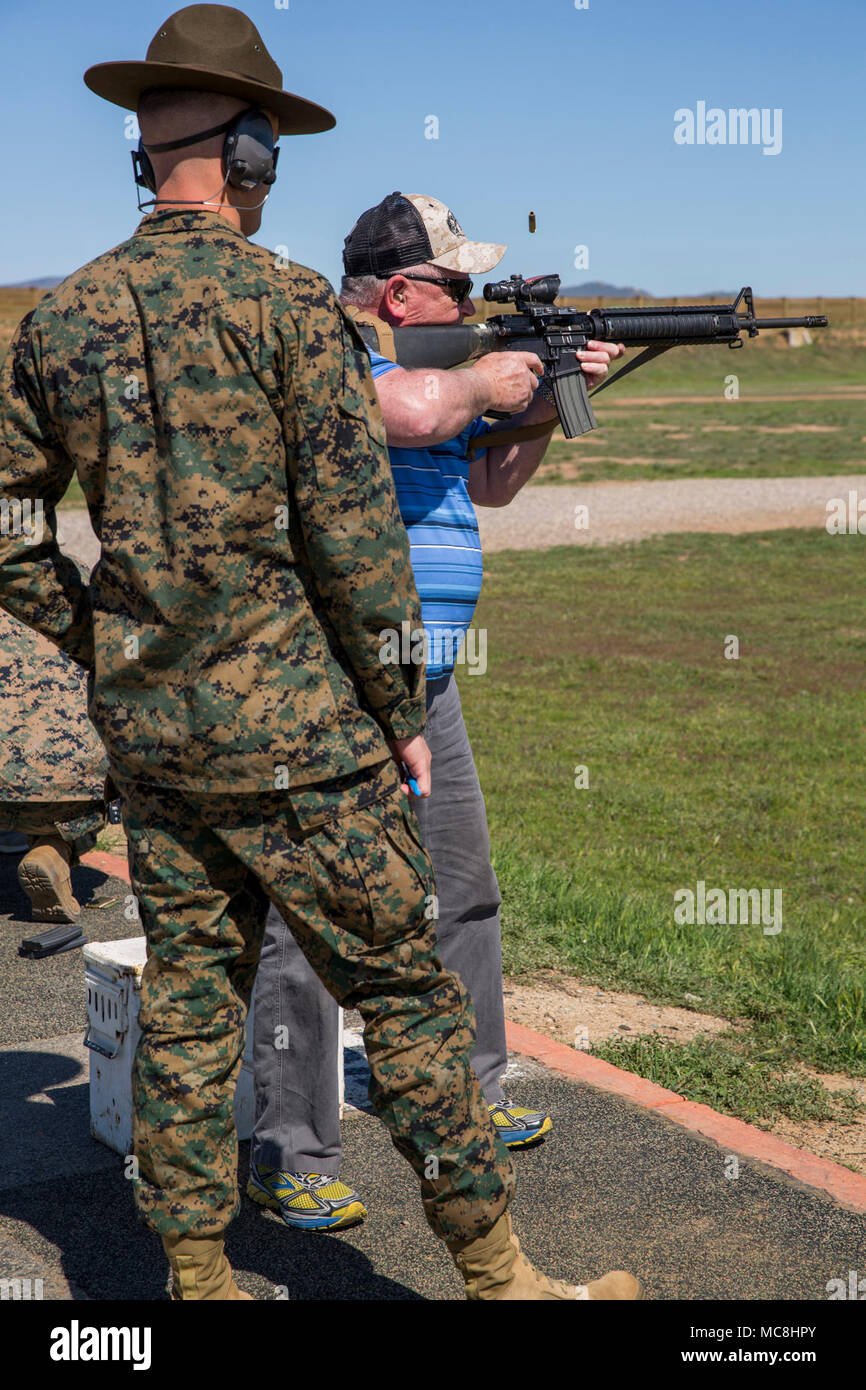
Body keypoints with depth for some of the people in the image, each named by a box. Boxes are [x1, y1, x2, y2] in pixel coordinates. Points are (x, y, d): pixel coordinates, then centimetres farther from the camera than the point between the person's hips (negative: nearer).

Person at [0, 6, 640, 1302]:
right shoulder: (288, 304, -11)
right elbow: (353, 534, -14)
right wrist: (402, 711, -4)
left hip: (148, 726, 6)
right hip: (290, 730, -5)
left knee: (187, 1005, 14)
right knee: (407, 995, 5)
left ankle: (199, 1280, 24)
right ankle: (499, 1276, 17)